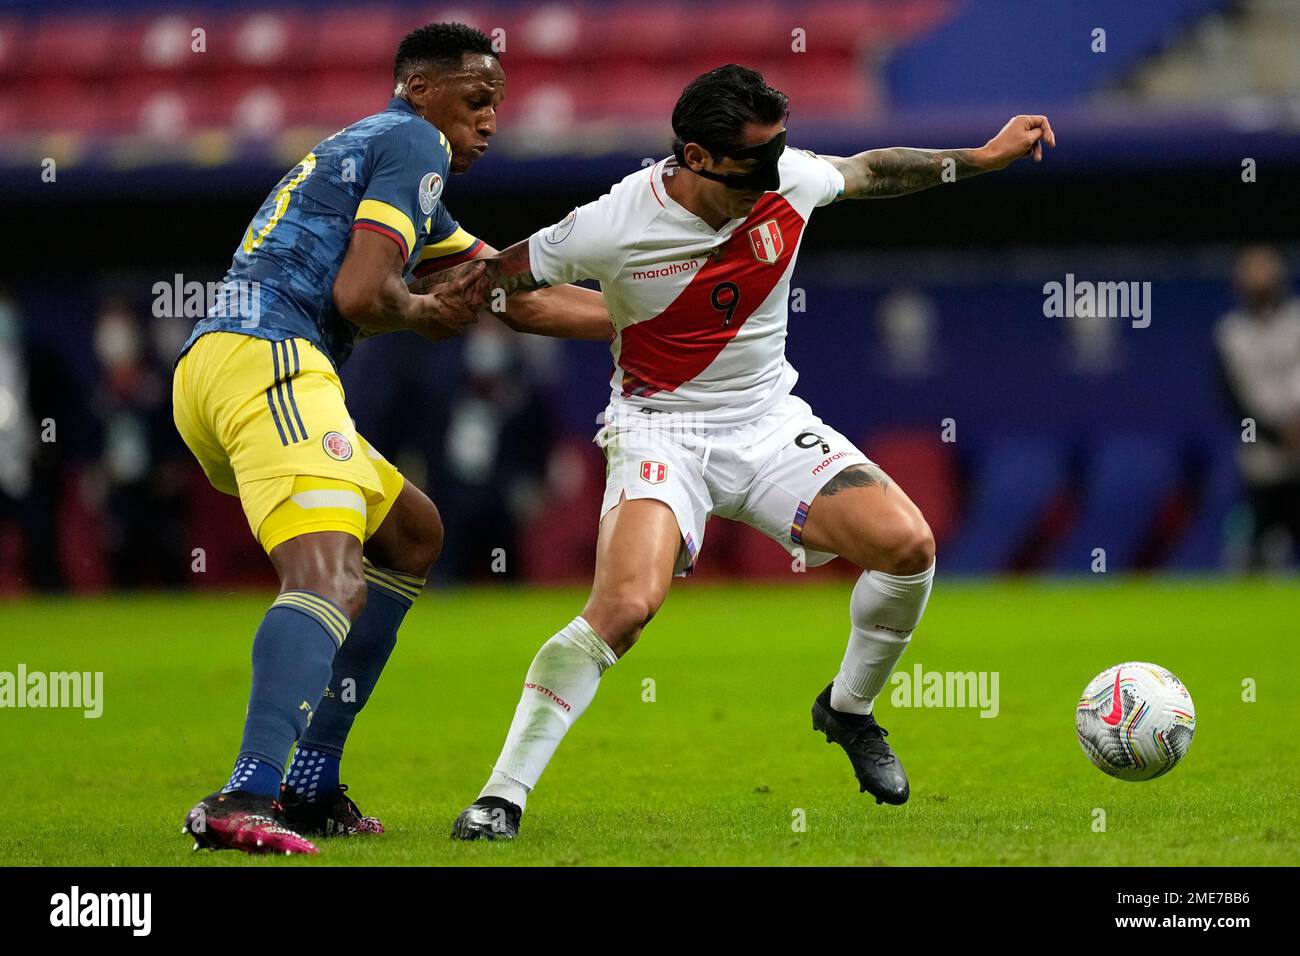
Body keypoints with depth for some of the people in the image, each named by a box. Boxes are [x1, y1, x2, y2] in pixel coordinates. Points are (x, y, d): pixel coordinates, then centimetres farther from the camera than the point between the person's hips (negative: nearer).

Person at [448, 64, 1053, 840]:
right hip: (662, 431, -5)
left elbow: (870, 171, 14)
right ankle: (503, 796, -21)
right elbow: (502, 275, -3)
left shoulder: (788, 181, -8)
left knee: (909, 546, -14)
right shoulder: (614, 228, -20)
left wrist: (982, 158, 15)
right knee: (626, 604, -30)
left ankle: (849, 710, 15)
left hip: (770, 423, 5)